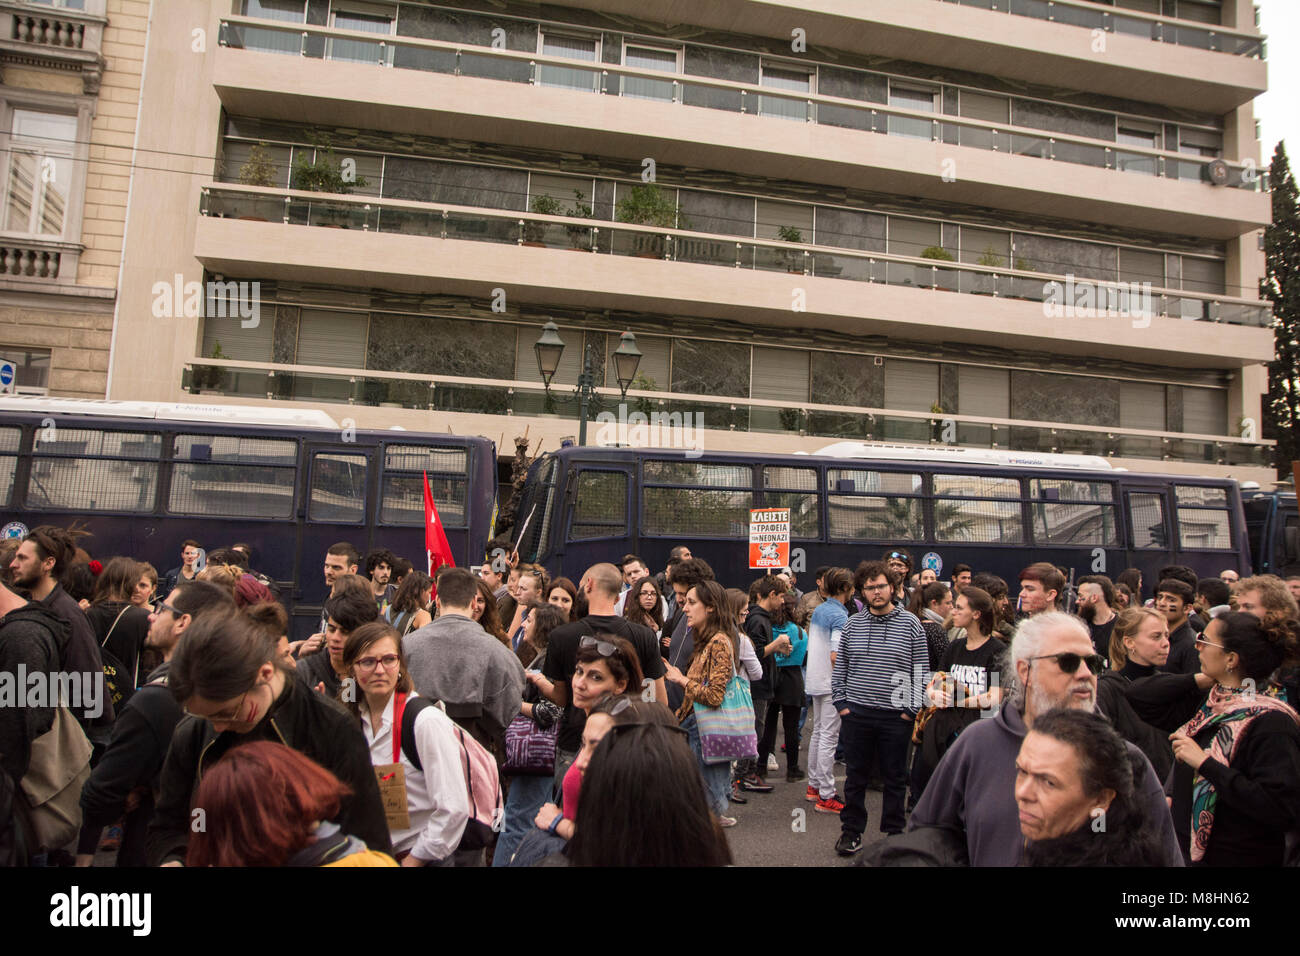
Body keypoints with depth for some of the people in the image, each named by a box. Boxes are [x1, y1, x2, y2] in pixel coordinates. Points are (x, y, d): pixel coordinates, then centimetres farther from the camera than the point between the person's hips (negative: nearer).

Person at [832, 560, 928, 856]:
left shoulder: (910, 623, -1)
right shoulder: (853, 623, 5)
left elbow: (920, 669, 0)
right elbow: (839, 665, 11)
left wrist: (912, 709, -5)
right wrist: (840, 701, 3)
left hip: (896, 716, -1)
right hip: (856, 713, 2)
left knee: (895, 778, 10)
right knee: (855, 776, 10)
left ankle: (893, 832, 25)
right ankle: (852, 831, 24)